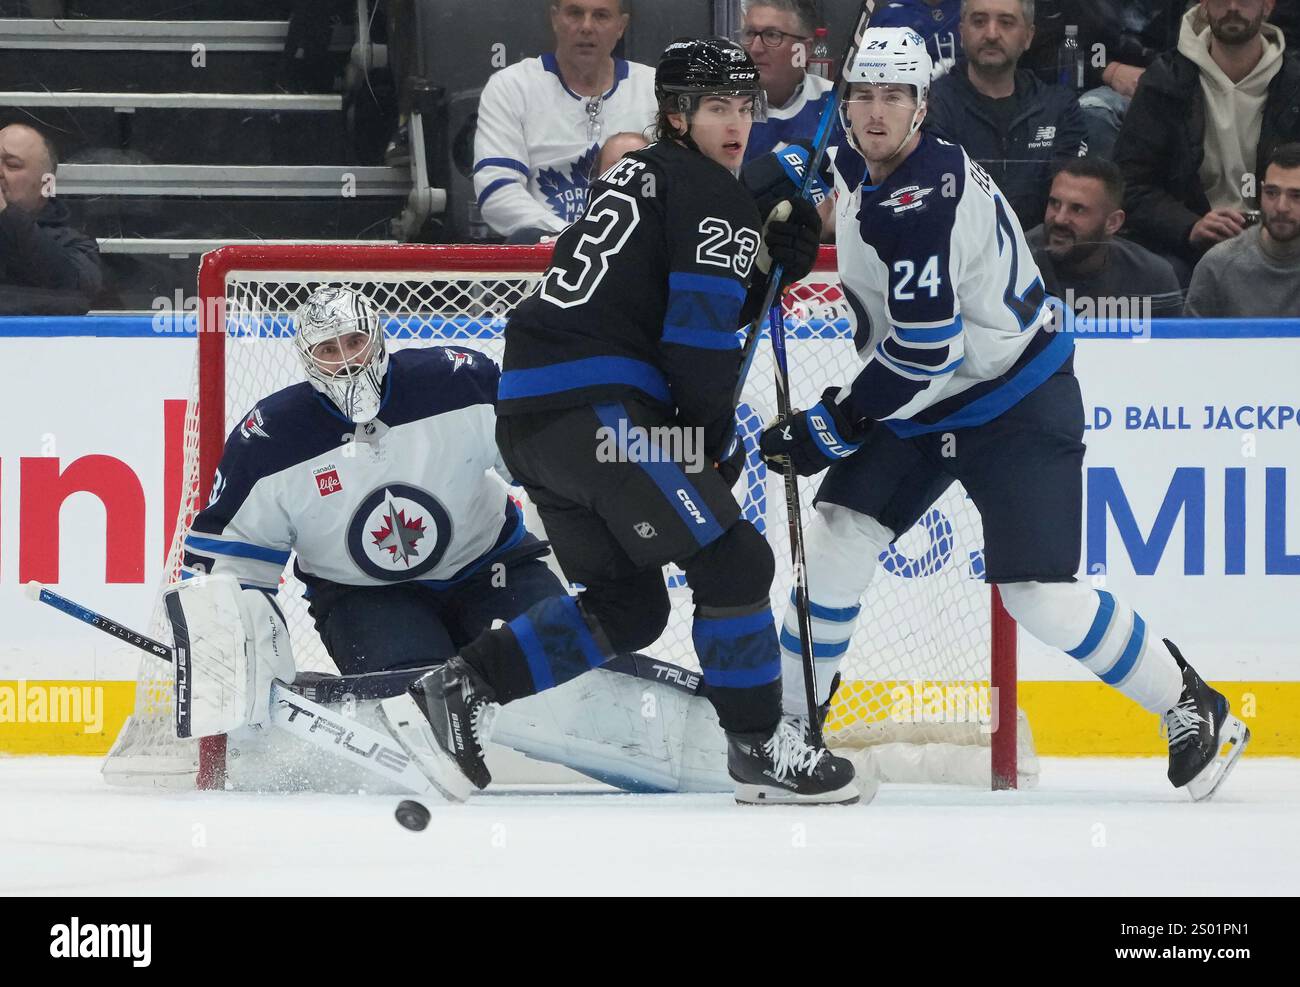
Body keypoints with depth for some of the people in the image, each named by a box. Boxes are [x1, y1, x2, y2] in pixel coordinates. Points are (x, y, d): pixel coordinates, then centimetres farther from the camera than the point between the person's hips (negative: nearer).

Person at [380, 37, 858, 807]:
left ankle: (455, 695, 10)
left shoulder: (639, 175, 26)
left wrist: (774, 265, 16)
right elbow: (698, 340, -10)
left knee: (629, 604, 15)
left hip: (529, 412, 10)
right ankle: (761, 747, 1)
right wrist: (718, 440, 4)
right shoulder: (715, 197, -4)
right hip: (597, 408, -10)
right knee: (733, 562, -5)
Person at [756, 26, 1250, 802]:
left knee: (1039, 597, -13)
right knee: (839, 534, -4)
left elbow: (924, 351, -29)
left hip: (1019, 408, -9)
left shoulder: (919, 201, -28)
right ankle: (788, 718, 6)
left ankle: (1194, 711, 3)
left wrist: (829, 430, -22)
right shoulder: (859, 171, 1)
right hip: (925, 400, 9)